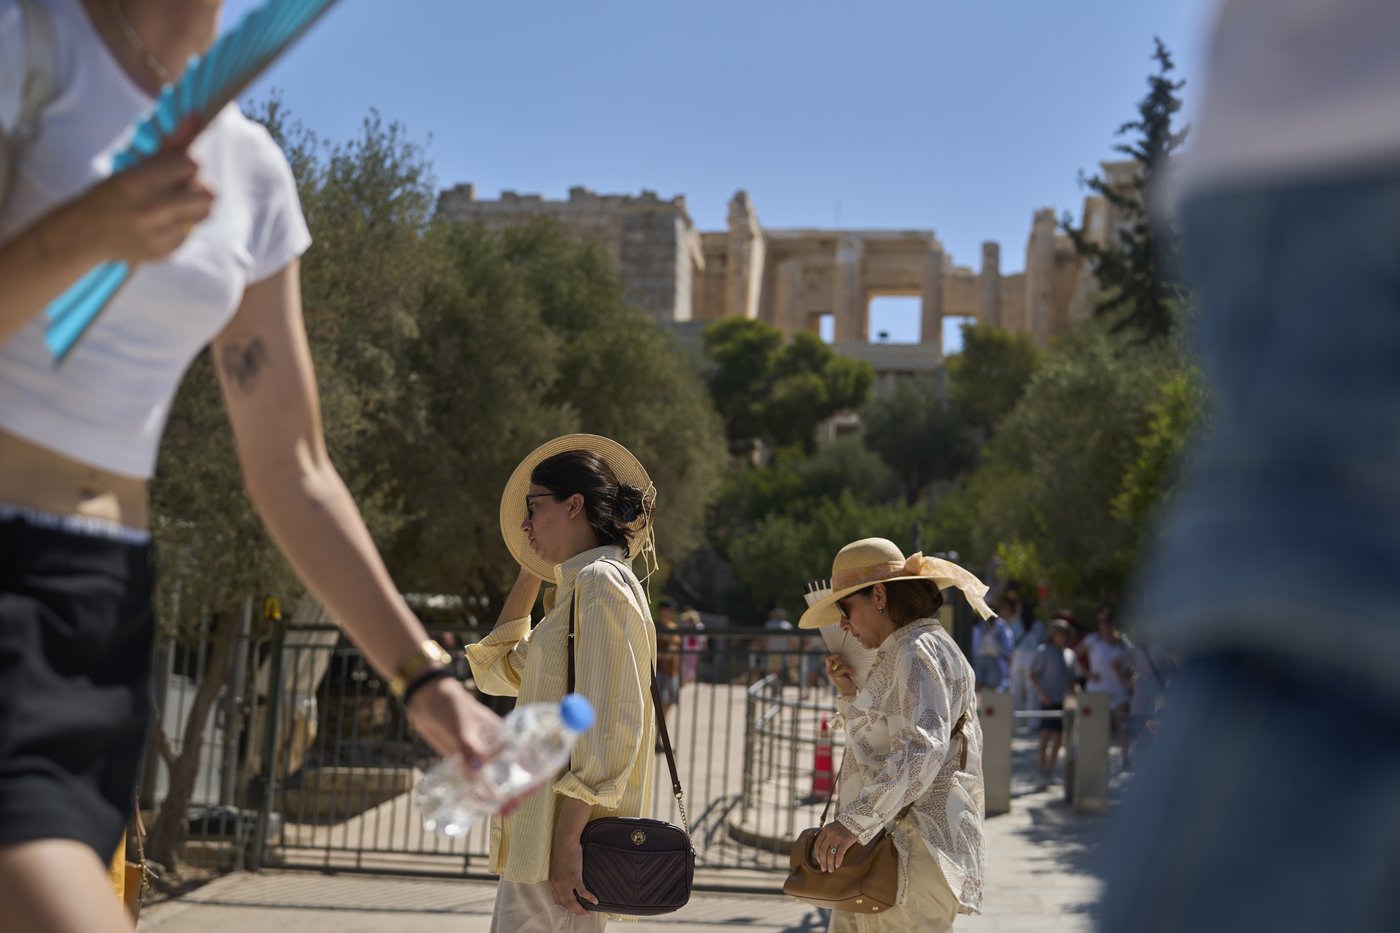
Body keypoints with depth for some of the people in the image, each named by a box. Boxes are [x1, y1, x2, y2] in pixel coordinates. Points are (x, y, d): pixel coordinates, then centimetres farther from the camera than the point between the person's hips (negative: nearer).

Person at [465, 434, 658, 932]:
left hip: (561, 834, -10)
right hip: (543, 832, 10)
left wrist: (567, 839, -22)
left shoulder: (601, 581, -10)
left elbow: (609, 727, -19)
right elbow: (498, 672, 28)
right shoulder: (581, 584, 20)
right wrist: (531, 572, 25)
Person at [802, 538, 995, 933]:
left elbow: (921, 751, -27)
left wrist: (855, 820, -34)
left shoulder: (916, 652, -11)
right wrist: (852, 695, 14)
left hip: (910, 851, -10)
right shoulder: (908, 652, 22)